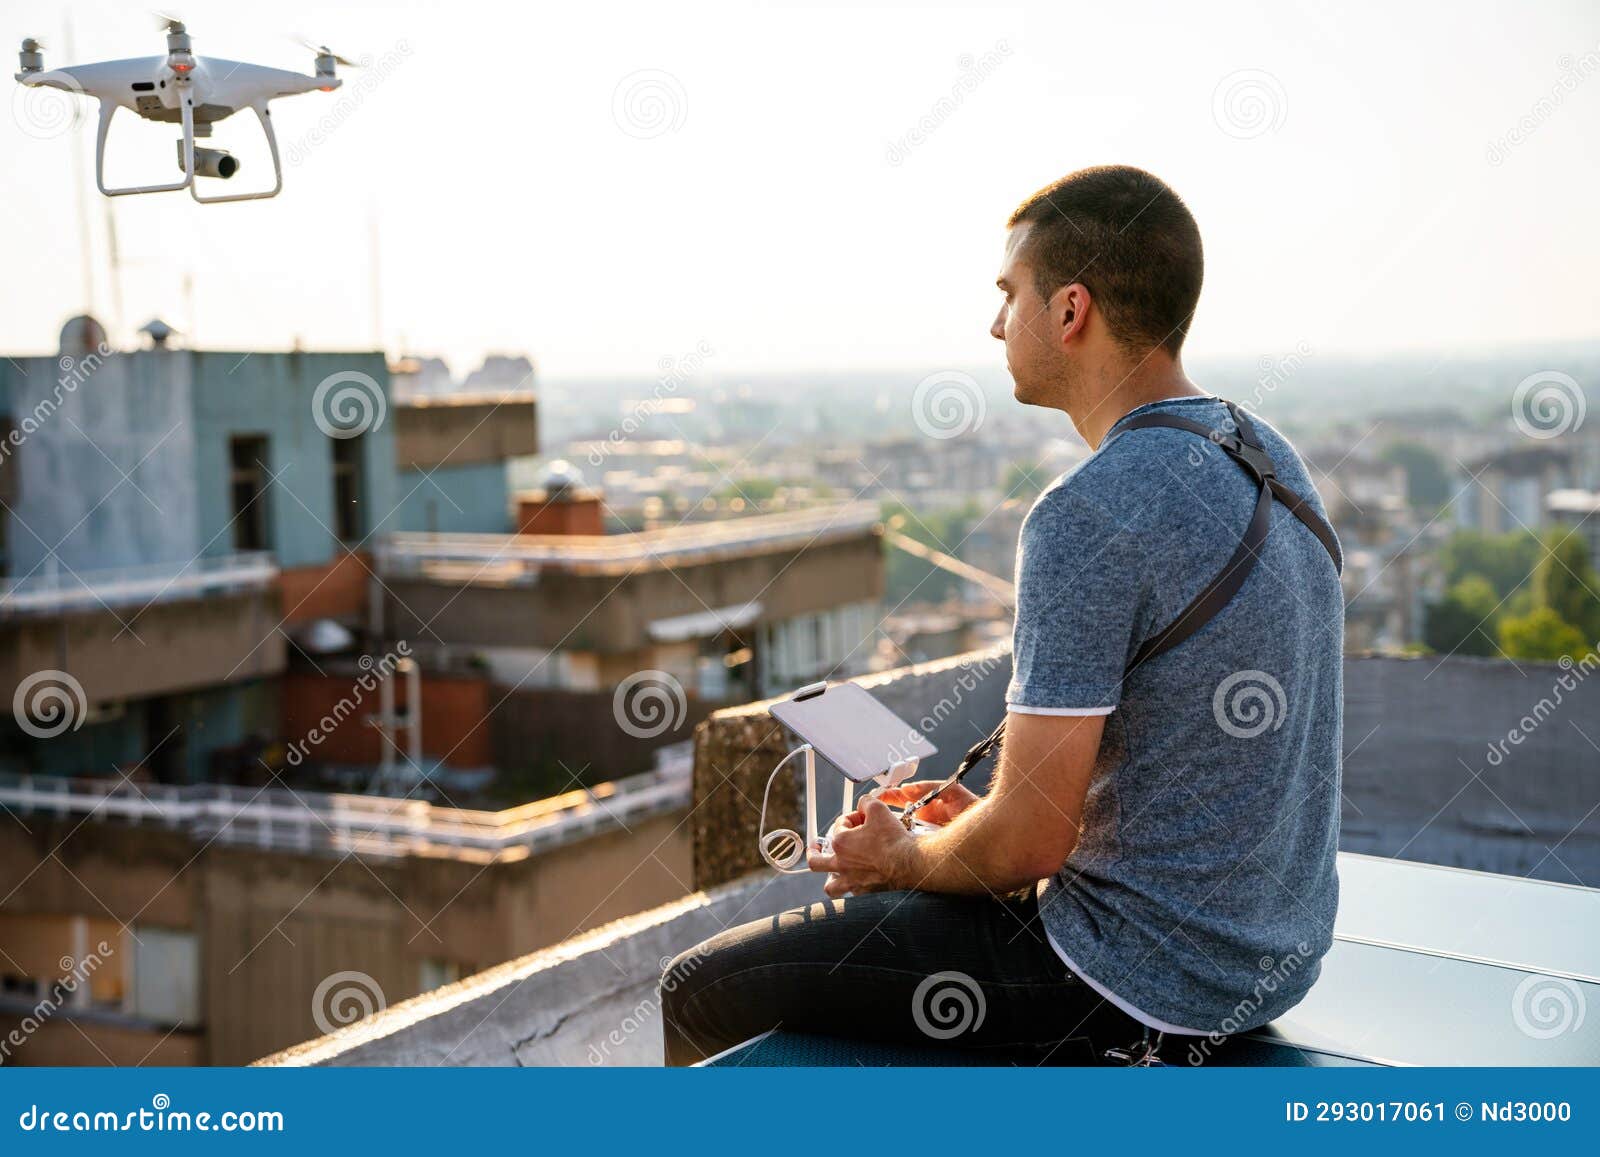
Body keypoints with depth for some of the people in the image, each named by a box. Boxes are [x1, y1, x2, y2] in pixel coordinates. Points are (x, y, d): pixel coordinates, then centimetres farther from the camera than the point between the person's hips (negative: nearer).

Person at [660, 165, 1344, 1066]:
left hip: (1141, 979, -9)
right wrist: (992, 813, 13)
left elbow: (1028, 844, -23)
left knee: (703, 991, 2)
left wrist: (902, 858, -1)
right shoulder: (1270, 461, 5)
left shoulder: (1088, 516, -25)